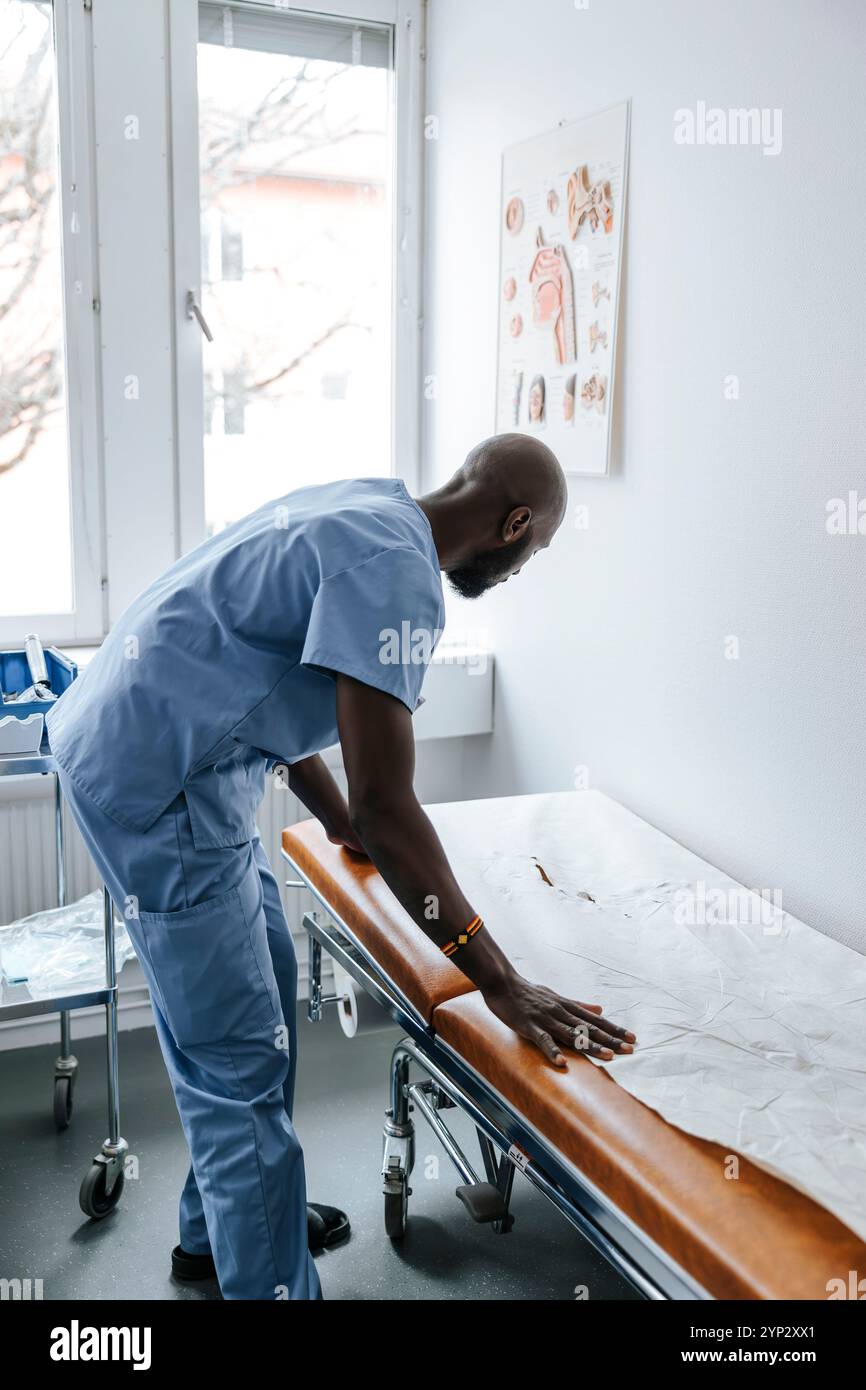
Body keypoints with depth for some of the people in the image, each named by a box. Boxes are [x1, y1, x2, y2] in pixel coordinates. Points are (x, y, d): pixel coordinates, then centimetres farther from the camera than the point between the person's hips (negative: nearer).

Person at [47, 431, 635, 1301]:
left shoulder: (368, 511, 10)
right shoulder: (396, 573, -21)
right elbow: (384, 807, -25)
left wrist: (343, 825, 28)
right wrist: (502, 985, -20)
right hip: (158, 780, -11)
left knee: (257, 983, 21)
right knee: (240, 1059, -4)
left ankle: (220, 1228, 40)